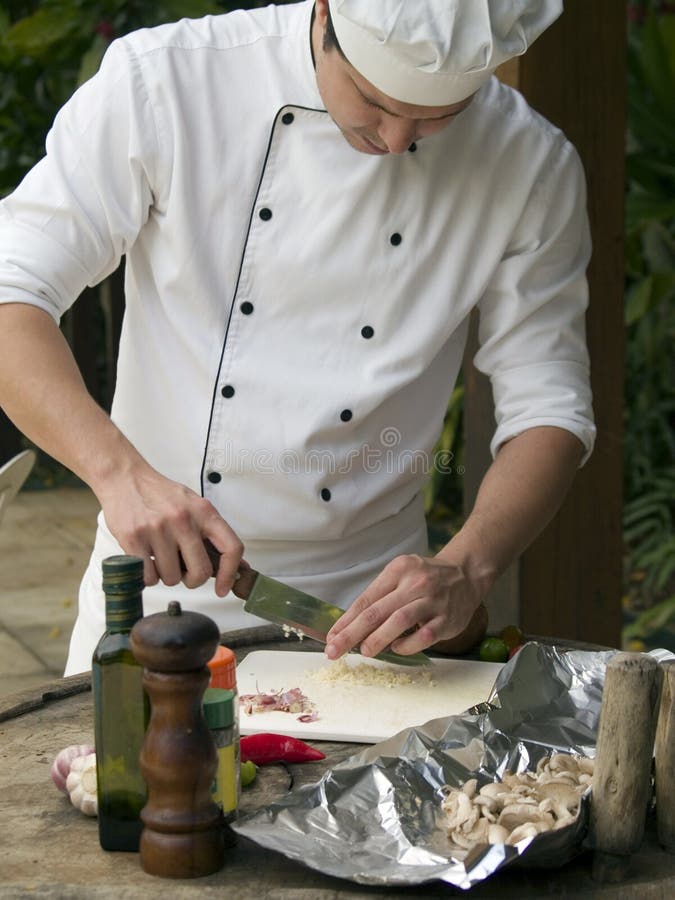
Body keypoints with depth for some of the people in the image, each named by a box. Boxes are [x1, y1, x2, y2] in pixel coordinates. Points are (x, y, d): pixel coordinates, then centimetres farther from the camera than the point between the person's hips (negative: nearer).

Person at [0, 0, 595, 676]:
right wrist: (120, 470, -24)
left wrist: (465, 571, -16)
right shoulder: (161, 81, -10)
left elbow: (548, 408, 1)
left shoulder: (529, 166, -4)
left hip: (365, 603, 0)